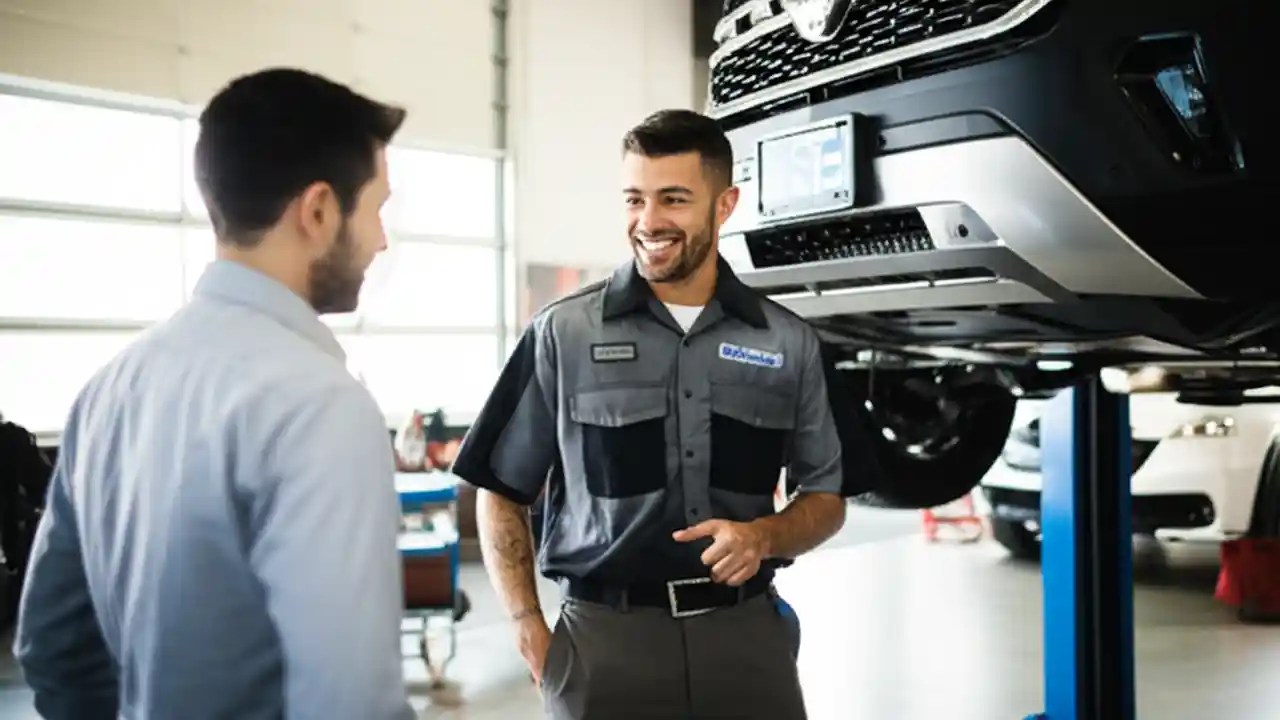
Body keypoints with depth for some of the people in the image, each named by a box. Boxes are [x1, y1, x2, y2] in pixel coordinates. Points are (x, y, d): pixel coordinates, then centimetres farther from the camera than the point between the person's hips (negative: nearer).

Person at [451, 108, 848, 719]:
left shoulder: (789, 343, 3)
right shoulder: (563, 332, -2)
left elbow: (825, 498, 11)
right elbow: (501, 494, 2)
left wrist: (765, 536, -10)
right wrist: (531, 633, -7)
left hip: (746, 631, 2)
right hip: (605, 636, -2)